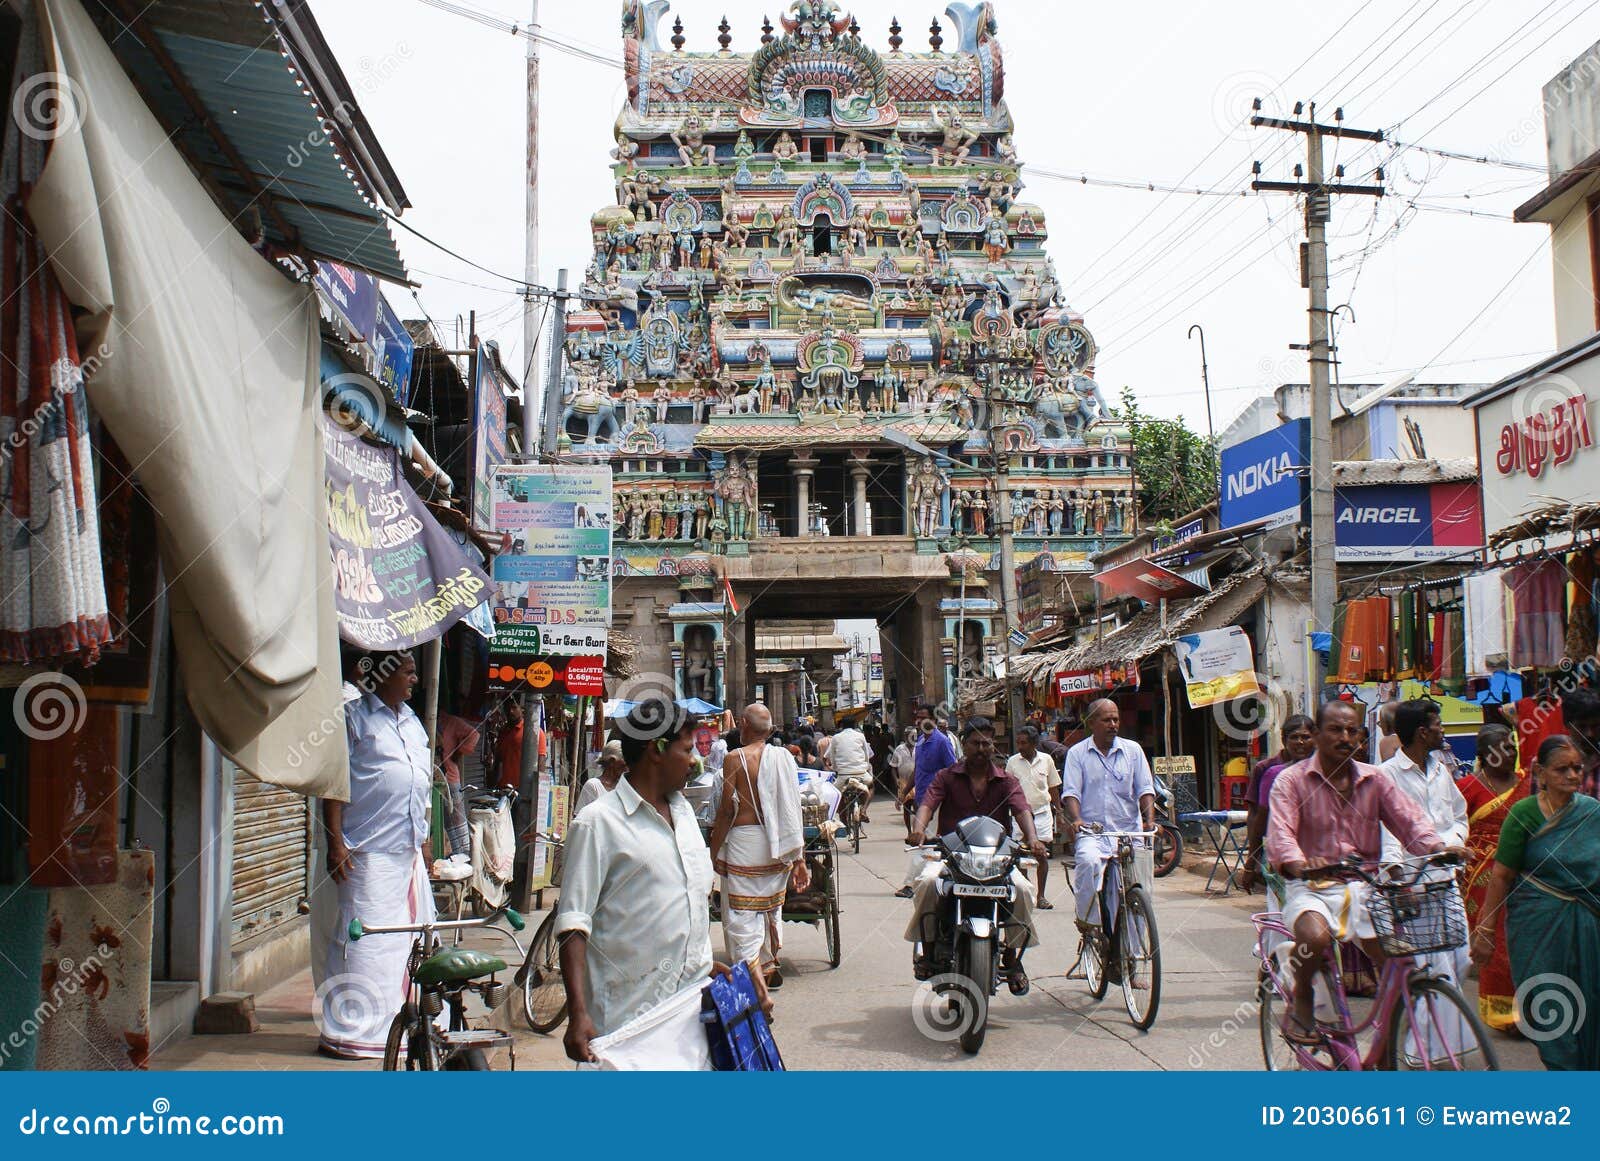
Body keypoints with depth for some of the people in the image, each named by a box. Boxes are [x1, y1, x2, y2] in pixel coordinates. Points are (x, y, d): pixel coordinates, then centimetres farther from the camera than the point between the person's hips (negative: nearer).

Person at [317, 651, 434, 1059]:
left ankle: (397, 1022, 19)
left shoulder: (412, 722, 19)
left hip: (409, 852, 8)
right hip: (369, 853, -8)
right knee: (364, 940, -9)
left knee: (410, 940, 9)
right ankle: (345, 1031, -2)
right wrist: (335, 842, -15)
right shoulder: (354, 716, -3)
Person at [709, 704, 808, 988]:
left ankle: (751, 971, -9)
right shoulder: (784, 757, 4)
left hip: (745, 840, -6)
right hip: (779, 844, 6)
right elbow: (793, 807, 5)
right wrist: (799, 857, 10)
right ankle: (770, 966, 33)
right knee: (771, 905, 21)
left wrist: (714, 850, -4)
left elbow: (727, 809, -12)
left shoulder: (736, 759, -10)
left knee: (741, 911, -1)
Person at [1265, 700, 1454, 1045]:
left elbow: (1408, 818, -1)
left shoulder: (1374, 779, 10)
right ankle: (1301, 1001, -2)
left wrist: (1436, 848, -23)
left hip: (1365, 886, 4)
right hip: (1312, 887, -4)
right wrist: (1298, 863, -40)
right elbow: (1280, 832, -17)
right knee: (1315, 936, -35)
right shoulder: (1291, 780, -3)